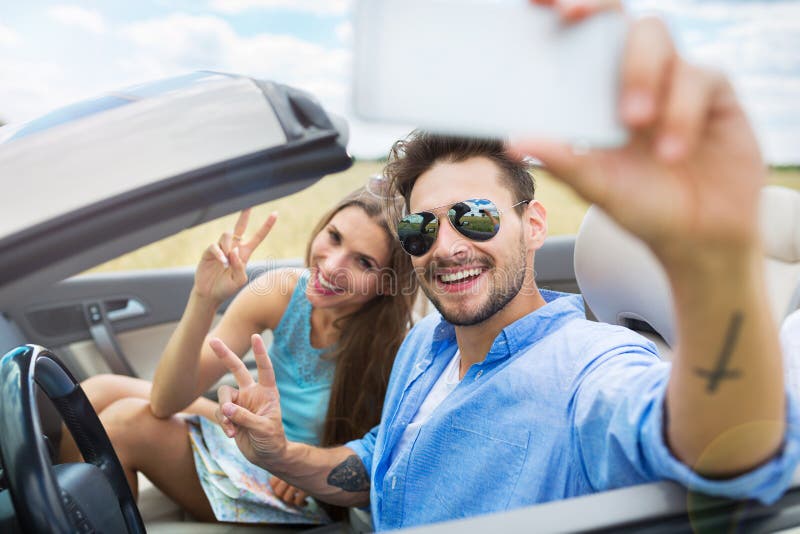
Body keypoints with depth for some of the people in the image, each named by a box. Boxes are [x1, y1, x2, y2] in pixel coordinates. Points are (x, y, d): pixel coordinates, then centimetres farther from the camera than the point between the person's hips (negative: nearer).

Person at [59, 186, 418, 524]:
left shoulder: (388, 343, -26)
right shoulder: (282, 293, -16)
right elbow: (166, 402, -18)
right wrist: (204, 298, -31)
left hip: (302, 501, -4)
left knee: (124, 423, -15)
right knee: (102, 392, -10)